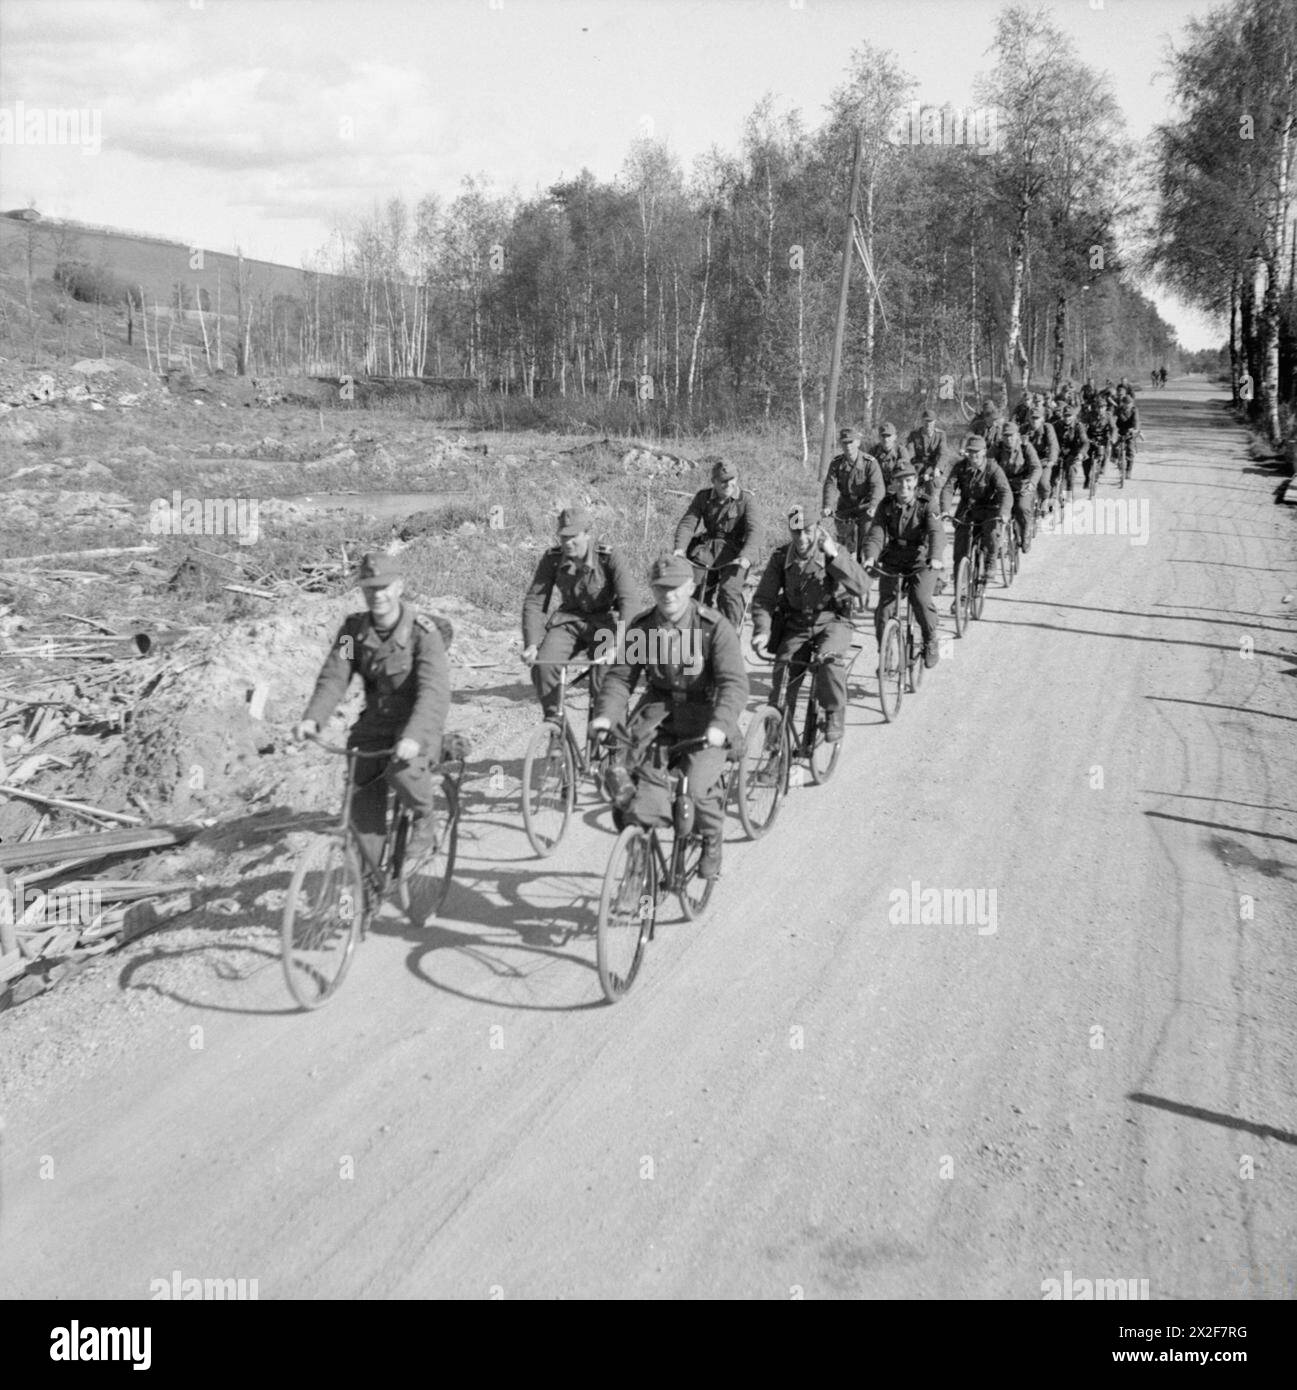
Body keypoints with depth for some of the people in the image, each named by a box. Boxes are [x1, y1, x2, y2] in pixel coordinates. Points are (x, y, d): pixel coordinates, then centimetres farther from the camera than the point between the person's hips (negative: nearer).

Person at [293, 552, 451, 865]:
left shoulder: (423, 632, -17)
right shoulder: (353, 629, -1)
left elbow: (433, 690, -28)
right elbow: (333, 677, -9)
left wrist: (413, 736, -45)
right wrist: (312, 718, -29)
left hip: (417, 726, -4)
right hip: (375, 725, 4)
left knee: (403, 770, -34)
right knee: (364, 809, -3)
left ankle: (425, 818, -1)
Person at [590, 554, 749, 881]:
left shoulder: (715, 627, -14)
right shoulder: (641, 627, -2)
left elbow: (734, 682, -22)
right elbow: (620, 676, -3)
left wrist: (719, 724, -40)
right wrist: (605, 714, -22)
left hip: (703, 714, -4)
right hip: (658, 709, 4)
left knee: (699, 785, -24)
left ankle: (711, 840, 9)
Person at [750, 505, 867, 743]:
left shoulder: (836, 551, -11)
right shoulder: (781, 557, -4)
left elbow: (859, 587, -25)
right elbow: (763, 598, -6)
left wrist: (833, 555, -36)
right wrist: (762, 630, -23)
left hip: (832, 621, -2)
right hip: (796, 624, 3)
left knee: (828, 658, -31)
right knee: (784, 665, -19)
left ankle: (834, 715, -13)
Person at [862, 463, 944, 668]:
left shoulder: (927, 505, -6)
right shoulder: (886, 506, 2)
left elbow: (936, 532, -22)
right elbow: (876, 534, -10)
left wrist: (935, 557, -42)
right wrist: (870, 557, -31)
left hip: (921, 561, -2)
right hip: (892, 562, 3)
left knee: (921, 600, -24)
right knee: (884, 606, -11)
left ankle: (931, 644, 1)